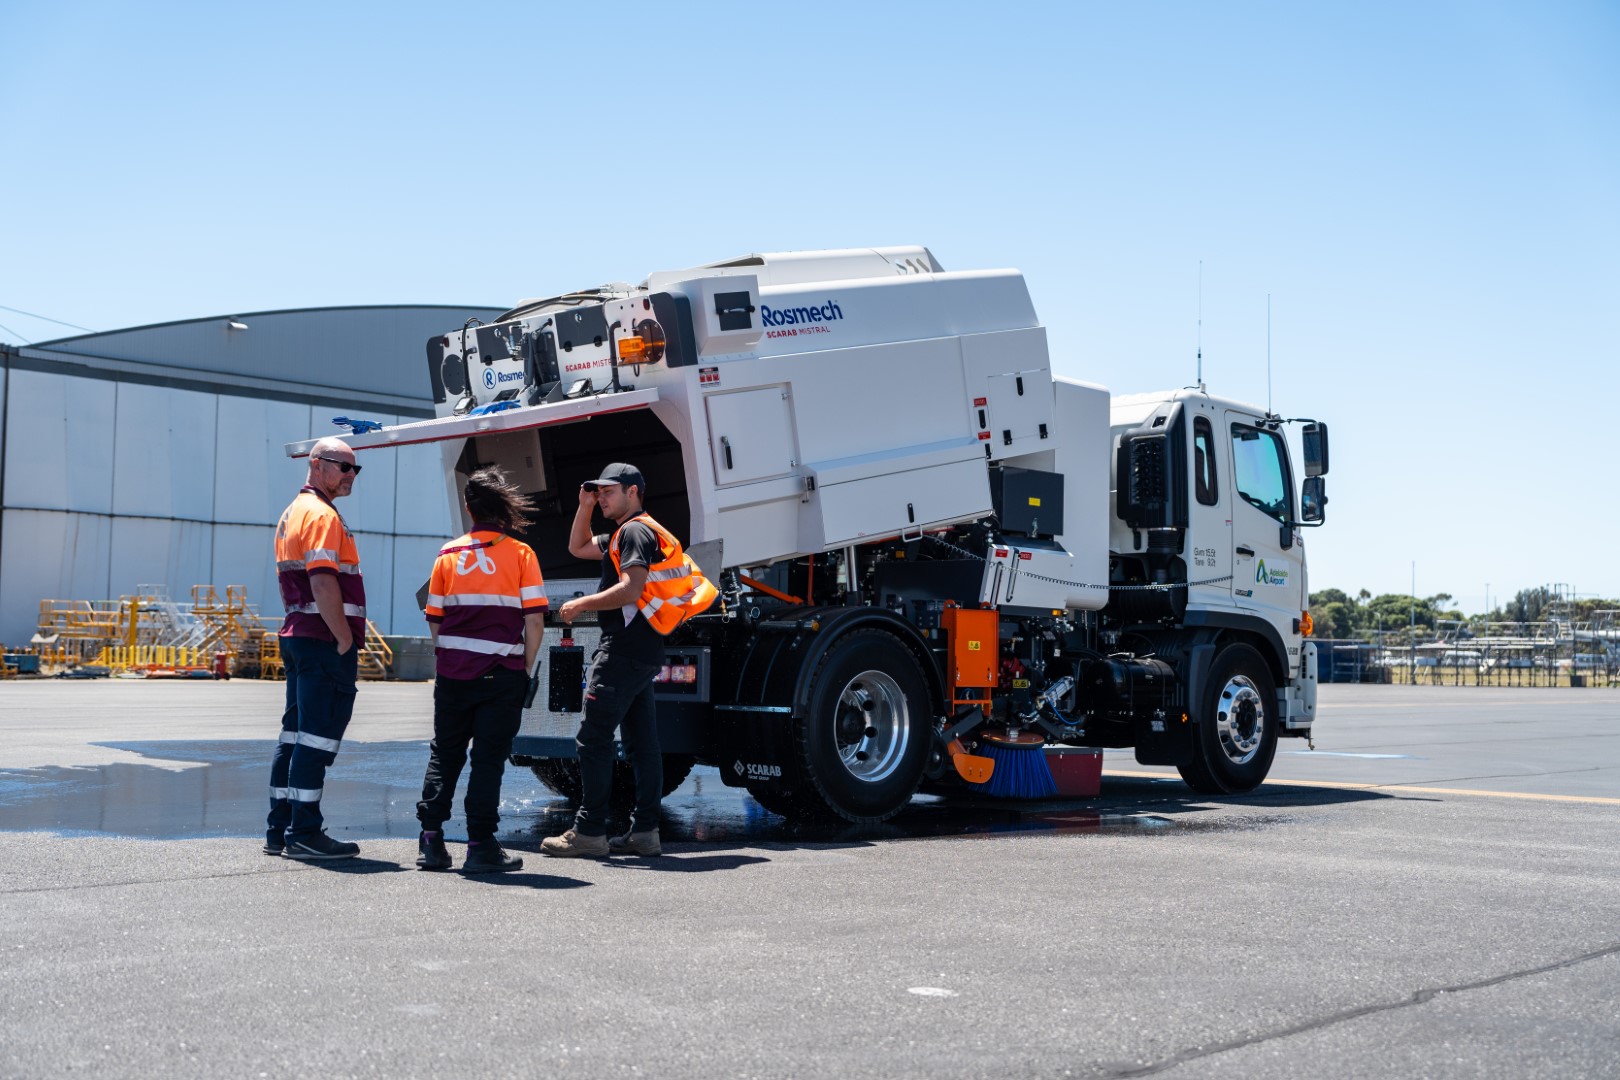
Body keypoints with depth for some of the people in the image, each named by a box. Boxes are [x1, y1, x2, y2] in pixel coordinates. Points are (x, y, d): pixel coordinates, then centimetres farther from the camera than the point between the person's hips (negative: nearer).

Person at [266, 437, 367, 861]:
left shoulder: (292, 513, 20)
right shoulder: (322, 515, -12)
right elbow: (323, 583, -22)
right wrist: (345, 640, -18)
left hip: (296, 635, 10)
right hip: (325, 640, -10)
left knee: (295, 734, 13)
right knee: (317, 736, -7)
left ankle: (279, 830, 18)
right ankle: (304, 833, -5)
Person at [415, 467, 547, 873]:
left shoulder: (448, 555, 6)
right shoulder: (521, 554, -3)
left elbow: (434, 618, 7)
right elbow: (534, 619, -7)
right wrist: (527, 668, 1)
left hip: (453, 672, 3)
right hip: (502, 672, -3)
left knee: (444, 755, 12)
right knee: (488, 759, 1)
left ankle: (431, 840, 9)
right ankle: (480, 845, 1)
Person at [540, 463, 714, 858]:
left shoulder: (636, 531, -10)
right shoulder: (623, 535, 23)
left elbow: (630, 590, -21)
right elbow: (579, 547, 34)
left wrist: (581, 605, -12)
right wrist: (584, 507, 22)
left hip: (624, 650, -11)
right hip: (644, 653, 11)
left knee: (593, 739, -8)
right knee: (643, 742, 7)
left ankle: (589, 832, -8)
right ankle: (645, 832, 9)